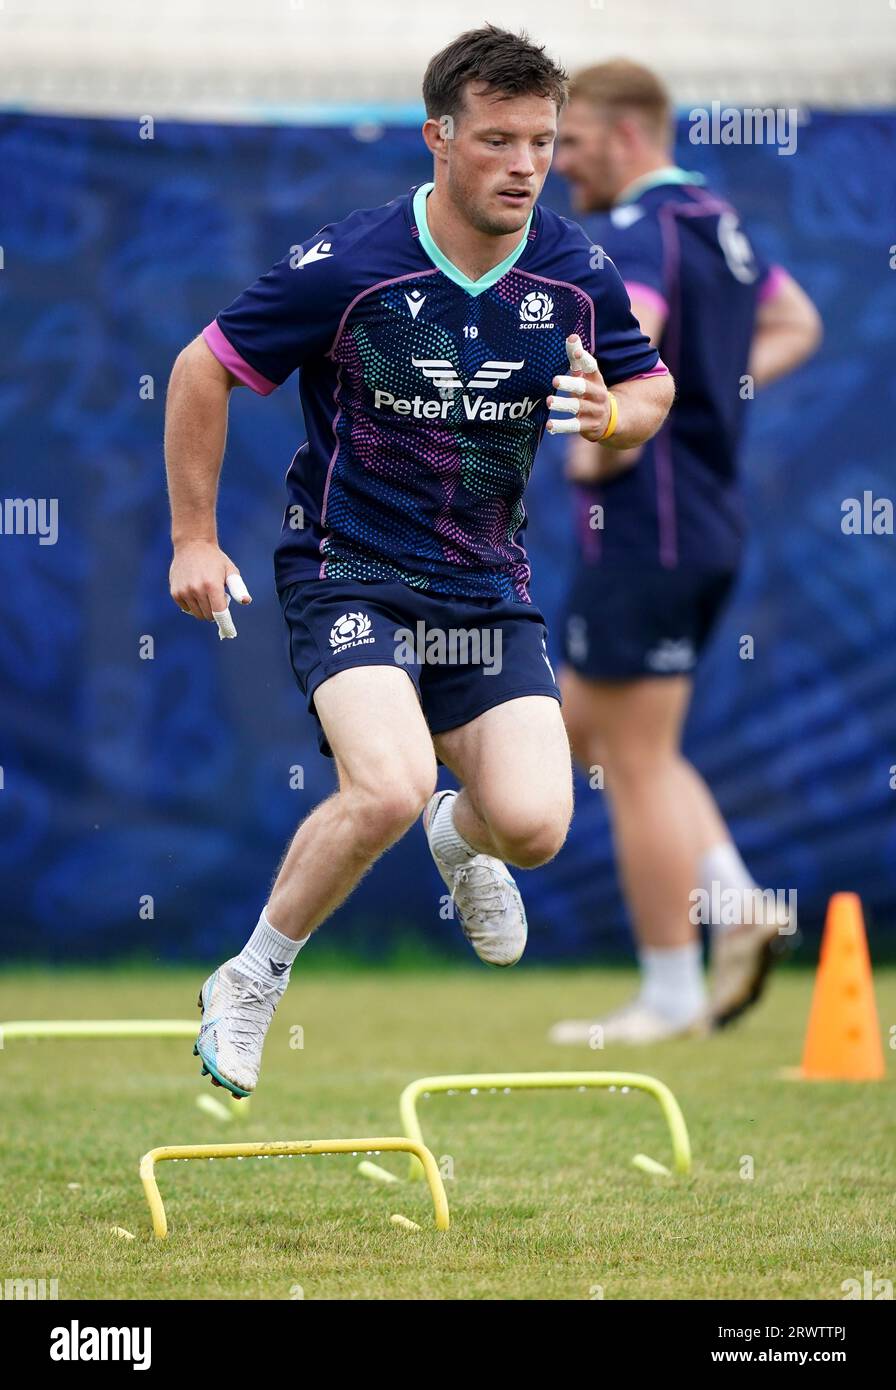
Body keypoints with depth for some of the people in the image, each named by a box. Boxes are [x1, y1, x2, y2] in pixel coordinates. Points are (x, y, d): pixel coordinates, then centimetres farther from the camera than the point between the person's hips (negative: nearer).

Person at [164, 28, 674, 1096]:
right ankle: (251, 983, -4)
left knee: (534, 825, -13)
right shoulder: (346, 268, -17)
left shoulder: (575, 276, -4)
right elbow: (205, 368, -5)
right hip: (349, 569, -4)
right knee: (389, 789, -29)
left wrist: (613, 416, -12)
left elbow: (651, 386, 13)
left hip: (487, 585, 4)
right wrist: (193, 539, -2)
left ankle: (459, 834, 28)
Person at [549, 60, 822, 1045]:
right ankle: (736, 901, 9)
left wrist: (598, 443, -26)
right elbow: (795, 325, 27)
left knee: (633, 760, -1)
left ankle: (670, 996, 4)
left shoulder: (636, 234, -17)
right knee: (587, 726, 19)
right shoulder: (719, 222, 13)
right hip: (709, 519, 10)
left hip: (643, 529, -10)